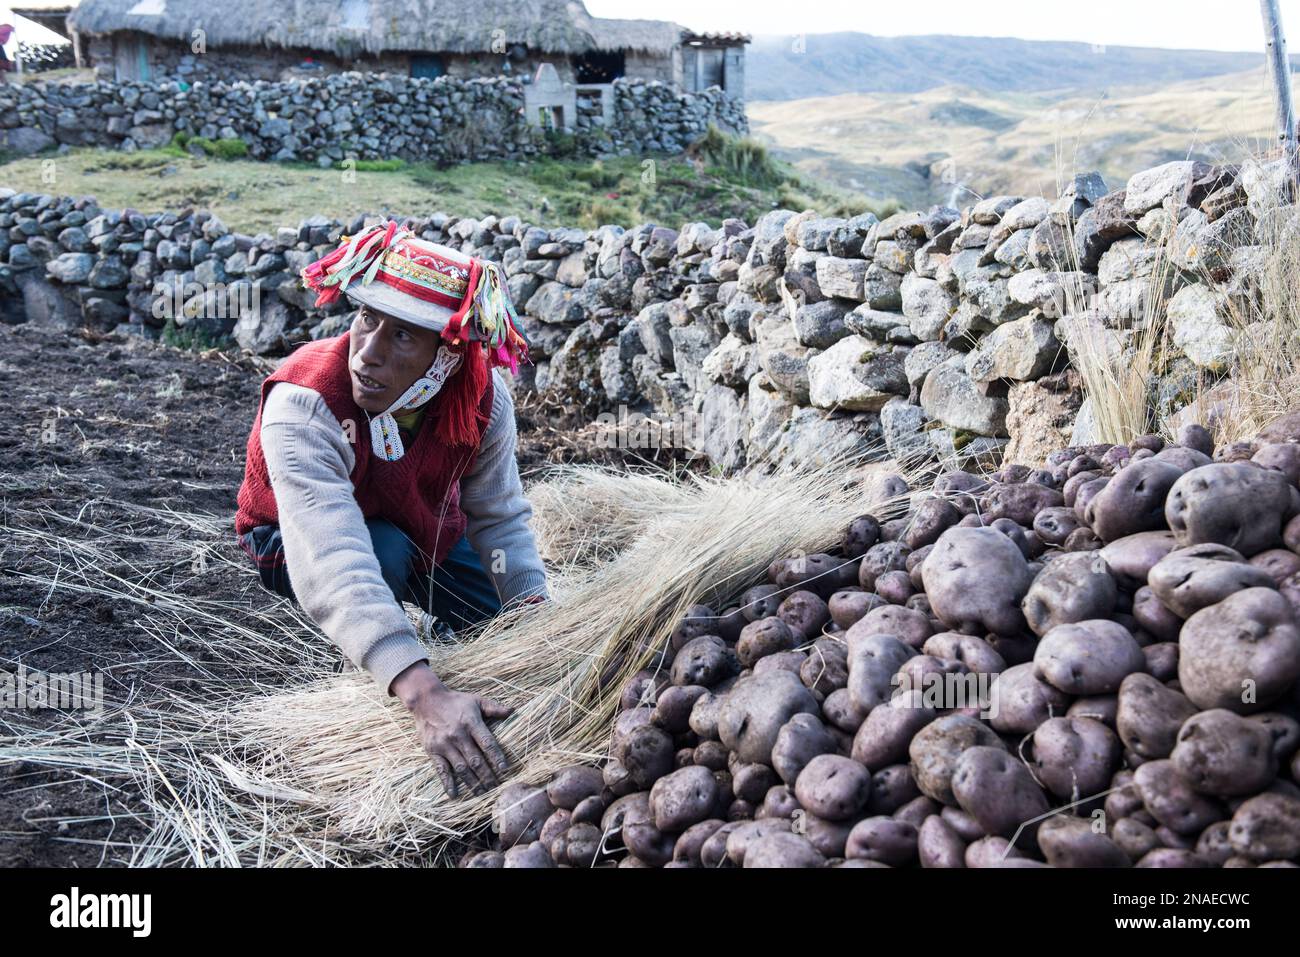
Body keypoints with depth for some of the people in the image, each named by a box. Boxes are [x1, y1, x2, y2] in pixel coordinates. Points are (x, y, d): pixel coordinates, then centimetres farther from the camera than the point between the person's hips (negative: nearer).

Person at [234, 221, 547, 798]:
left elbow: (500, 517, -13)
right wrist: (427, 696, -63)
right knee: (387, 550, -36)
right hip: (294, 544, -4)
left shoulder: (483, 395, -26)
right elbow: (335, 565, -52)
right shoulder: (302, 405, -41)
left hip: (429, 529, 4)